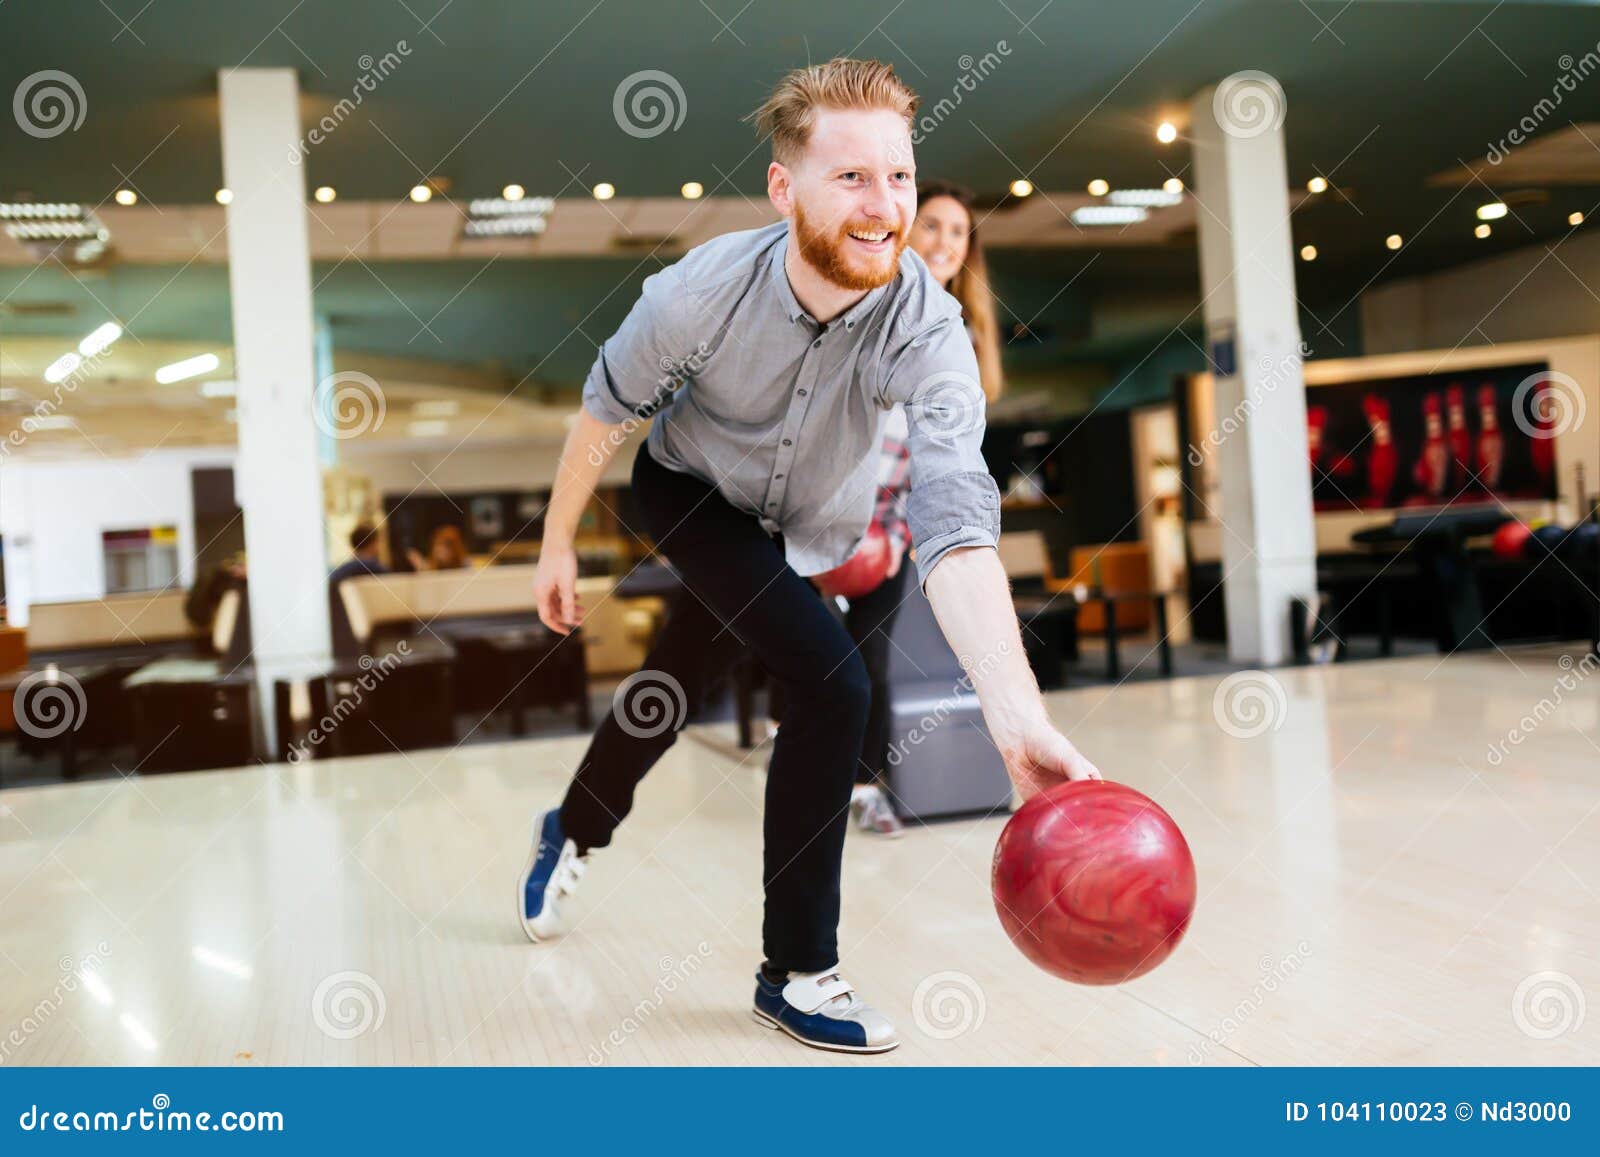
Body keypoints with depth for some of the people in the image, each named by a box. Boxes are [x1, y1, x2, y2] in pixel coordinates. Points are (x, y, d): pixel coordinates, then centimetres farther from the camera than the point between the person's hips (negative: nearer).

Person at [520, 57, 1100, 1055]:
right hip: (689, 491, -3)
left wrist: (1023, 723, -60)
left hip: (808, 530, 3)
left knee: (670, 694, 22)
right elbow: (609, 407, -13)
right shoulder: (705, 290, -34)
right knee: (834, 689, -24)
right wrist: (559, 543, -4)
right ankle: (798, 972, -6)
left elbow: (954, 524, -47)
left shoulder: (927, 327, -35)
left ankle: (571, 834, 54)